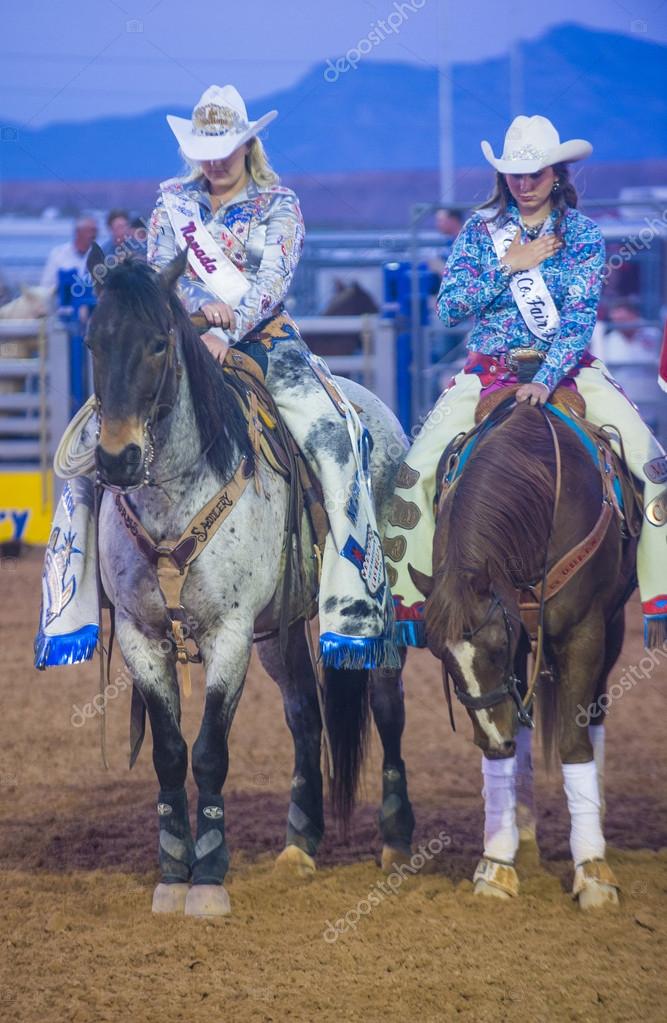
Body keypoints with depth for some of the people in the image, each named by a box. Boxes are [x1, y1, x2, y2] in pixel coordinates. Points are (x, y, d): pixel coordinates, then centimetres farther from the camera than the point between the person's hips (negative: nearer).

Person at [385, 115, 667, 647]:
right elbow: (450, 305, -3)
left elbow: (580, 317, -10)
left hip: (567, 366, -1)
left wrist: (546, 380, -24)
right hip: (490, 368, 1)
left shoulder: (583, 234, 0)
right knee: (416, 470, -18)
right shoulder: (481, 230, 4)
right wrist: (508, 267, -13)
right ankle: (406, 598, -6)